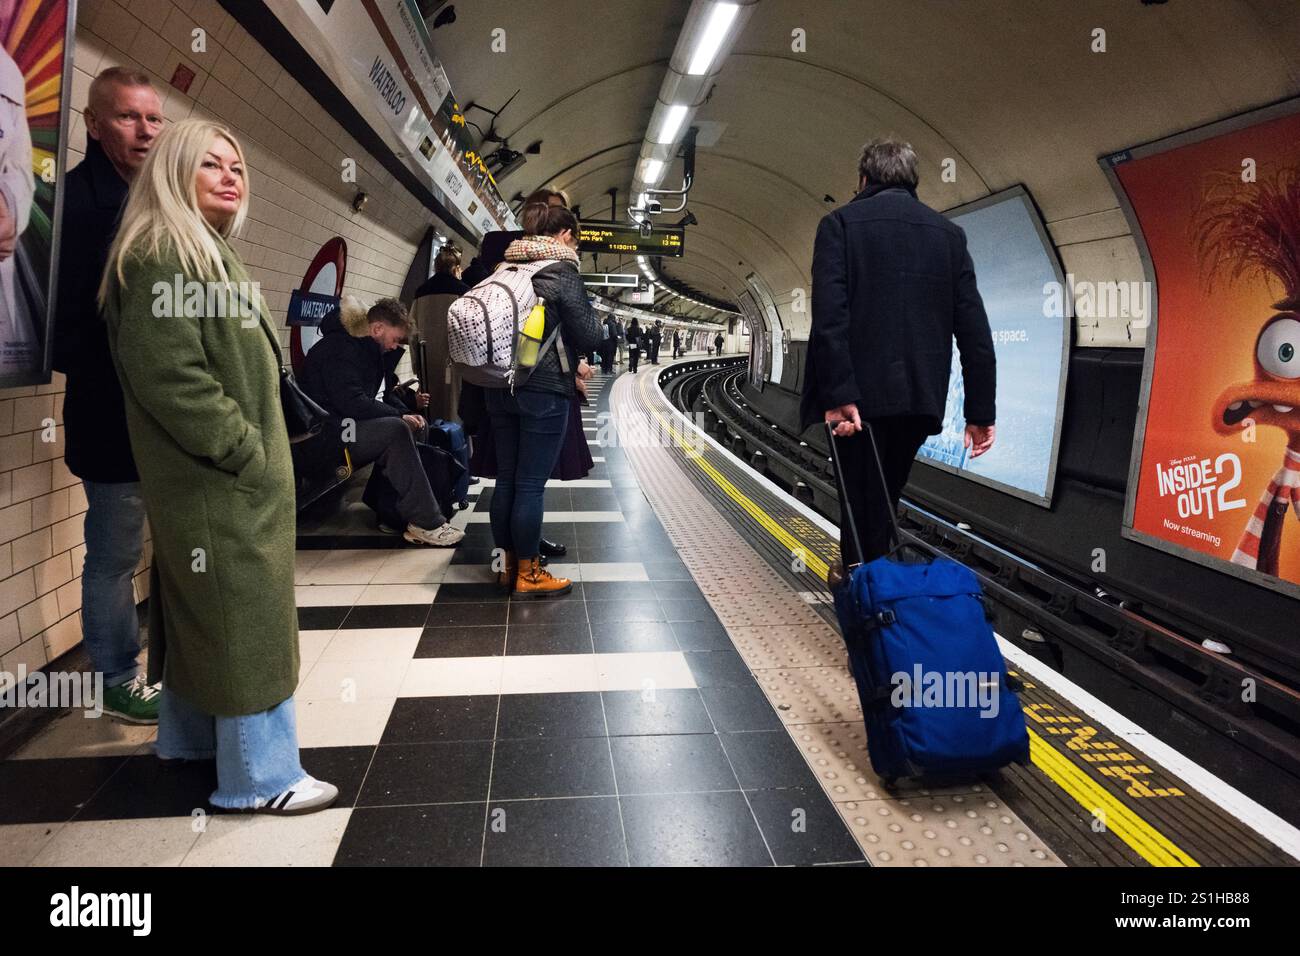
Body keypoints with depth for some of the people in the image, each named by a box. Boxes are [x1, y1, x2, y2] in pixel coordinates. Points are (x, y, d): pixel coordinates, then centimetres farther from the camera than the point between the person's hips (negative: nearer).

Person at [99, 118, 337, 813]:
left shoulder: (207, 254, 18)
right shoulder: (161, 254, -14)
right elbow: (168, 374, -24)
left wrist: (259, 450, 15)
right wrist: (246, 452, -20)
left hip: (225, 474, 10)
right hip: (221, 477, -10)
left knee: (205, 611, 18)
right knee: (246, 614, -5)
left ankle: (190, 736, 34)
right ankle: (261, 774, 6)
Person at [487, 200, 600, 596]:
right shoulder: (562, 273, -8)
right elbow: (588, 337, -8)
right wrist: (588, 310, 15)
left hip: (501, 387, 7)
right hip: (543, 390, -7)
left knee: (506, 479, 11)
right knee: (531, 484, -2)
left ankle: (510, 563, 22)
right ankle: (528, 574, 6)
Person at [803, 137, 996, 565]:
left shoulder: (840, 223, 0)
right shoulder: (949, 233, 12)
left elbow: (830, 316, -14)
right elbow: (974, 329, 6)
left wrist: (838, 393, -18)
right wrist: (980, 411, 7)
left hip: (862, 396, -4)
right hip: (921, 398, 5)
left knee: (864, 506, 2)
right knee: (881, 502, 19)